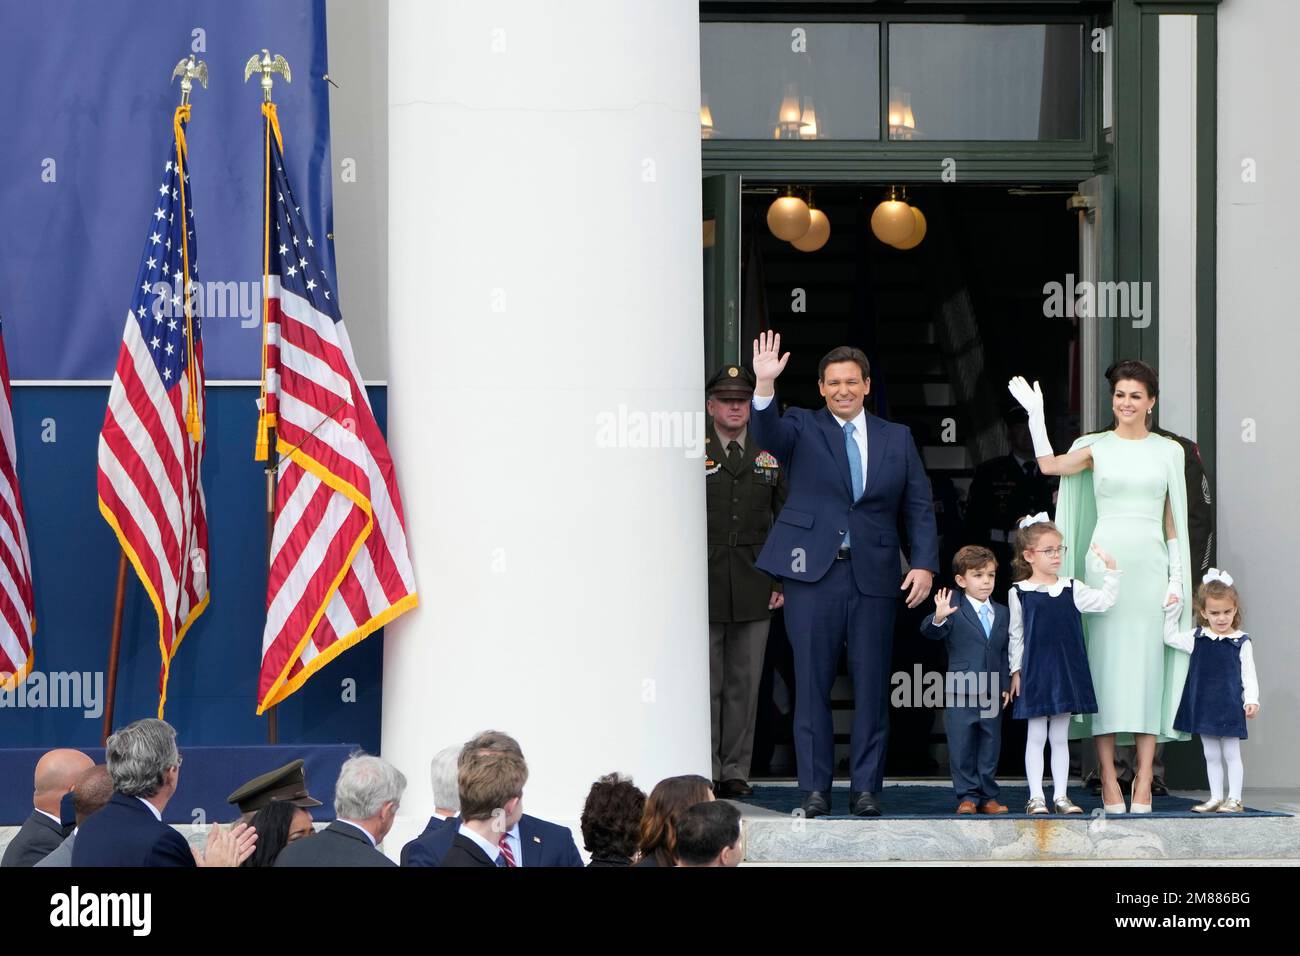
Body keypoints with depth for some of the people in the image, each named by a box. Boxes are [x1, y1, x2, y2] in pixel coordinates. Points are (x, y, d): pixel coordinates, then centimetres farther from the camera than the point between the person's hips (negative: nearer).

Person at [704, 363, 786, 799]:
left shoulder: (771, 453, 12)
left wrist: (783, 579, 6)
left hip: (755, 584, 3)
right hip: (702, 583, -3)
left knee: (746, 681, 5)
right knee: (705, 681, -2)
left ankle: (736, 770, 10)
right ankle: (705, 771, 3)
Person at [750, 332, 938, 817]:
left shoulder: (897, 439, 12)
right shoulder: (802, 428, 6)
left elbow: (920, 508, 11)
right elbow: (768, 434, -16)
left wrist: (924, 564, -2)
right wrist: (764, 386, -34)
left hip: (874, 576, 2)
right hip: (813, 575, -2)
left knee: (872, 687, 2)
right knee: (812, 684, 0)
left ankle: (865, 788, 9)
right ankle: (815, 789, 5)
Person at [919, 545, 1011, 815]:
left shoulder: (1002, 613, 10)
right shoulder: (955, 613, -5)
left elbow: (1005, 652, 14)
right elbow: (930, 631, -21)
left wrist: (1005, 685, 8)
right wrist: (938, 618, -43)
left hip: (992, 693, 4)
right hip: (960, 691, -4)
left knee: (990, 747, 8)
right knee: (962, 748, 1)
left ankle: (987, 796, 16)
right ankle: (967, 796, 9)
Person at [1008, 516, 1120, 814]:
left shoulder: (1071, 589, 6)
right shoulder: (1020, 593, -1)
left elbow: (1104, 601, 0)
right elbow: (1016, 635, 2)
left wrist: (1111, 569, -8)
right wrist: (1016, 670, -1)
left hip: (1066, 671, 3)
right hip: (1035, 673, -3)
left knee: (1060, 736, 9)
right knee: (1036, 736, 2)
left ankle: (1061, 795, 13)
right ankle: (1036, 797, 5)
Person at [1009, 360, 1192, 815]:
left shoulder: (1169, 451, 10)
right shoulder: (1096, 447, 6)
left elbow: (1174, 520, 11)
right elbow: (1050, 465, -13)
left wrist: (1177, 576, 5)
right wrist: (1035, 413, -17)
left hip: (1150, 562, 1)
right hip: (1105, 559, -1)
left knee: (1148, 661, -2)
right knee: (1105, 657, -3)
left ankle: (1144, 778, -1)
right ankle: (1108, 777, -1)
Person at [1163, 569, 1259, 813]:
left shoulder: (1240, 642, -4)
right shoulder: (1197, 638, 5)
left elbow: (1248, 674, -3)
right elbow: (1170, 637, 15)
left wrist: (1251, 700, -12)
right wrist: (1171, 610, 7)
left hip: (1230, 707, -4)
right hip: (1204, 707, 4)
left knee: (1231, 754, 1)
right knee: (1211, 755, 10)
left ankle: (1234, 799, 7)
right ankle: (1215, 799, 17)